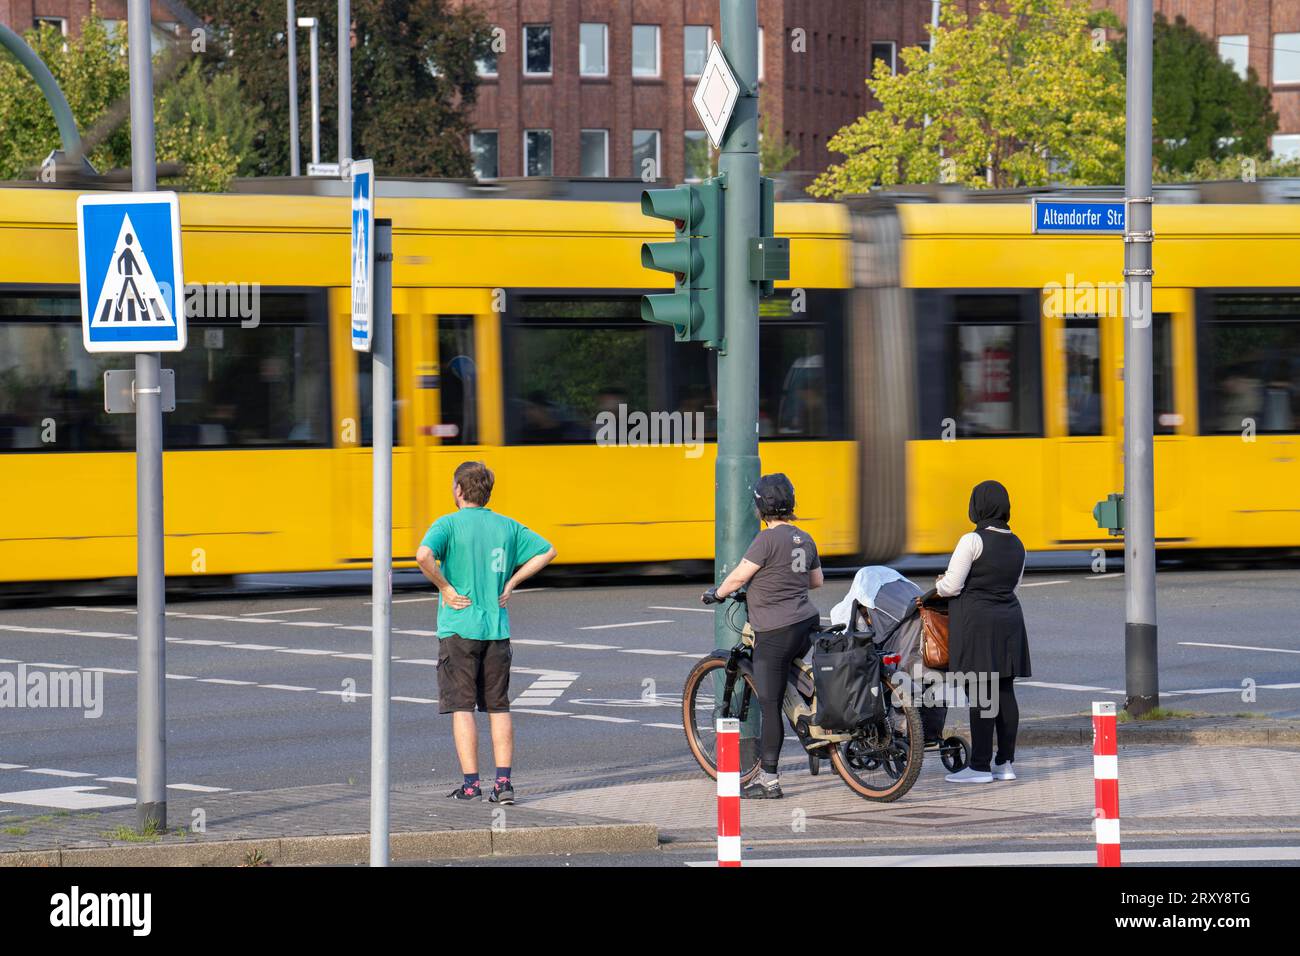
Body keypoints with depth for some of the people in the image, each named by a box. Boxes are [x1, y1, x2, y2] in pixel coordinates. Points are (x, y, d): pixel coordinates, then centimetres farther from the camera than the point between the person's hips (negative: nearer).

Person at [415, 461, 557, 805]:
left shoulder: (449, 524, -7)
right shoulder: (507, 526, 7)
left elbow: (424, 555, -25)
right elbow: (547, 551, 11)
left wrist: (445, 588, -12)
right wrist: (512, 582, 9)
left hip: (458, 627, -4)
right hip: (497, 627, 4)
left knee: (461, 707, 0)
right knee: (498, 708, 9)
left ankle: (471, 782, -3)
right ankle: (503, 782, 3)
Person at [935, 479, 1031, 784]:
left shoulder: (972, 541, -12)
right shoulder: (1016, 545, 11)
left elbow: (951, 586, -12)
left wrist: (939, 585, 11)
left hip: (978, 621, -7)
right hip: (1009, 619, 7)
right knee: (1005, 691, 9)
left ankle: (980, 766, -5)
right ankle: (1005, 762, 11)